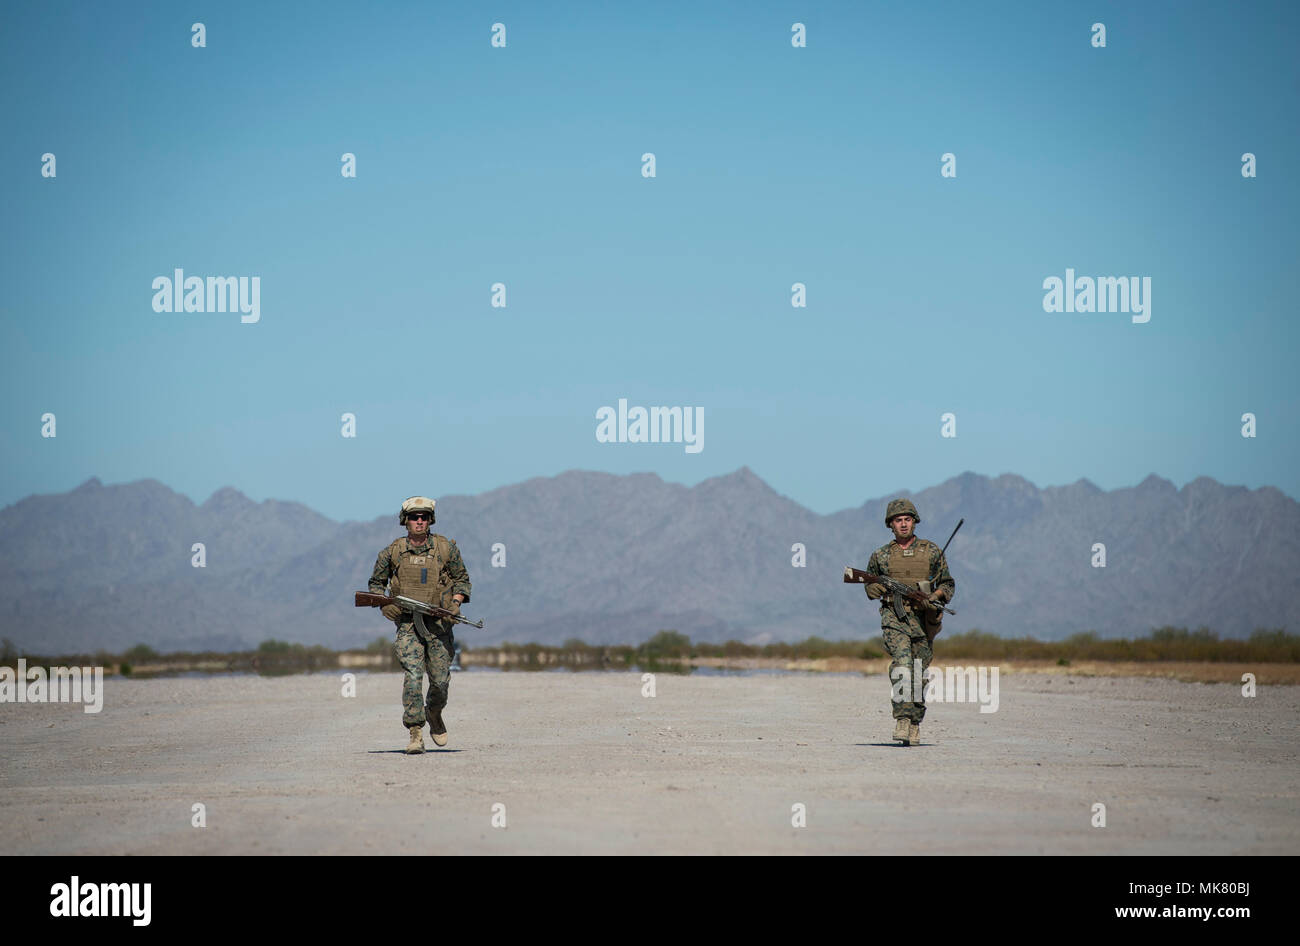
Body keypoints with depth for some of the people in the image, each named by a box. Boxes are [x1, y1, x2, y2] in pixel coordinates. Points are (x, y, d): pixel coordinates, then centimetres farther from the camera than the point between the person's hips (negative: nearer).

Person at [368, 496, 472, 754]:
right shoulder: (393, 552, 3)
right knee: (413, 675, -15)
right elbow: (376, 583, 15)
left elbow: (462, 580, 10)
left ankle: (434, 713, 38)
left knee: (440, 680, 5)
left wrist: (455, 602, -7)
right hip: (407, 622, -1)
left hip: (438, 623, 1)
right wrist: (384, 604, -3)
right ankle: (416, 735, -14)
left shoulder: (446, 548, 1)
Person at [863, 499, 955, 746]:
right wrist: (883, 587, -1)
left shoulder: (931, 551, 8)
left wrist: (937, 595, -6)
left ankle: (915, 724, 18)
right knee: (902, 661, -24)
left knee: (919, 674, 3)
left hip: (923, 617, 1)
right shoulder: (880, 556, 9)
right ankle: (902, 718, -27)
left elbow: (948, 584, 14)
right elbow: (870, 587, 21)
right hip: (894, 616, -1)